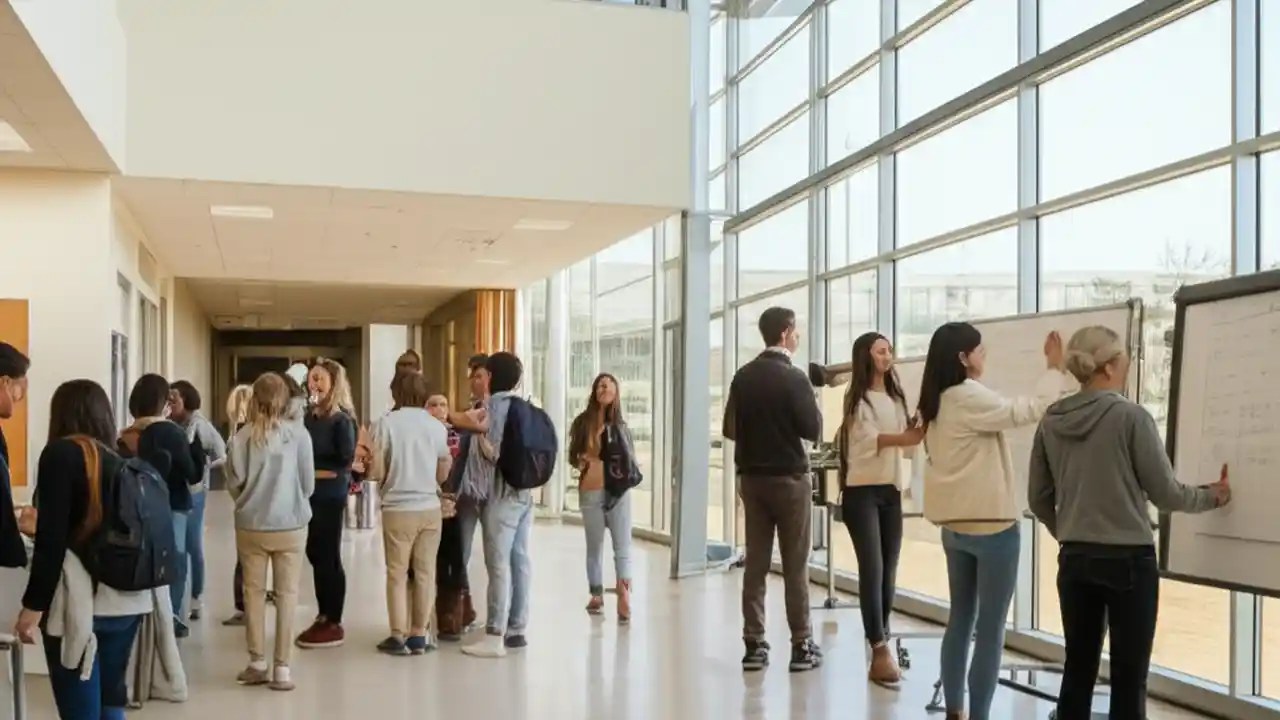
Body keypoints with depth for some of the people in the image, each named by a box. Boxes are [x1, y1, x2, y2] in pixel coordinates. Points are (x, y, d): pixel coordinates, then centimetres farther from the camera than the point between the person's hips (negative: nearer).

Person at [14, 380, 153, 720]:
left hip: (79, 601, -6)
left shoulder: (61, 454, -4)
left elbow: (53, 538, -12)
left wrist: (33, 604, -9)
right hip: (125, 598, 6)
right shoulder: (119, 460, 11)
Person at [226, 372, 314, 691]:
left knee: (254, 592, 14)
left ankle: (257, 663, 20)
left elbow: (233, 484, -1)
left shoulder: (242, 436, -8)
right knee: (287, 594, 6)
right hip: (290, 525, -1)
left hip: (250, 526, 1)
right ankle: (281, 668, 7)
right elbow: (308, 483, -2)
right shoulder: (298, 433, -9)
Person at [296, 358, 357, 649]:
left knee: (329, 557, 0)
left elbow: (346, 459, -17)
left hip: (330, 496, -7)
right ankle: (323, 618, 25)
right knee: (315, 555, 14)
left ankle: (334, 624, 10)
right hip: (311, 495, 7)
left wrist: (315, 471, -14)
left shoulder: (341, 419, -13)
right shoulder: (311, 416, 7)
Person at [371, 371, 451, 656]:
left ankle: (398, 636, 8)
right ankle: (419, 635, 12)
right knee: (425, 572, 8)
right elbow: (442, 475, 7)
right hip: (430, 508, 2)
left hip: (398, 509, -2)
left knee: (397, 573, 6)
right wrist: (449, 458, 25)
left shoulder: (385, 423, -5)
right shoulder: (437, 426, 2)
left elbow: (378, 471, -6)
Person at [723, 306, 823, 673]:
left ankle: (754, 645, 9)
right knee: (795, 565, 2)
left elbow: (730, 428, 7)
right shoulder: (793, 378, -13)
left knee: (755, 563, 7)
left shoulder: (742, 377, 4)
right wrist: (812, 402, 5)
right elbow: (813, 429, -13)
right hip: (789, 478, -5)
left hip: (751, 477, 5)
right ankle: (802, 646, 6)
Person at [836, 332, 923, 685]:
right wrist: (906, 438, -31)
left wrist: (917, 433, -10)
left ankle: (880, 645, 15)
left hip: (891, 489, 6)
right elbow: (868, 439, -16)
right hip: (862, 490, -6)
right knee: (872, 568, -10)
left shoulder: (896, 397, 15)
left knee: (889, 570, 6)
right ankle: (880, 651, -11)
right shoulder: (857, 398, -5)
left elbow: (904, 441, 12)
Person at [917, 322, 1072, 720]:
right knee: (990, 629, -1)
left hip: (955, 525, 9)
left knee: (961, 618, 16)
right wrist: (1055, 369, -10)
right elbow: (1027, 411, -19)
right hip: (990, 525, -9)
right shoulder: (969, 397, -18)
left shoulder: (938, 401, 10)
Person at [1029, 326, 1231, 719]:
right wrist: (1212, 497, 13)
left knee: (1078, 669, 12)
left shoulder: (1051, 422, 3)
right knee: (1129, 679, 4)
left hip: (1075, 559, 5)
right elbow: (1165, 493, -6)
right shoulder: (1131, 416, -12)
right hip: (1129, 559, -5)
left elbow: (1039, 499, 9)